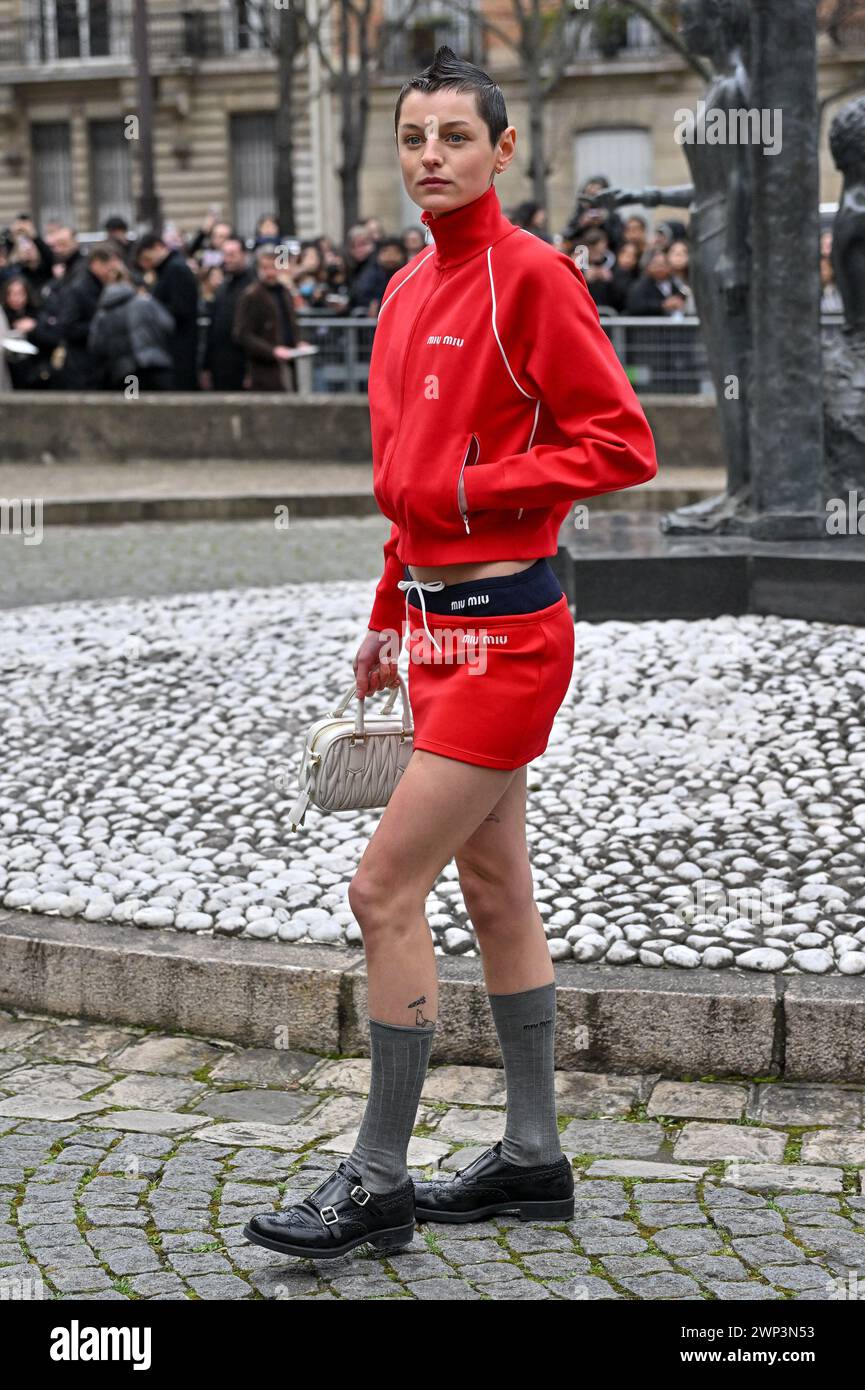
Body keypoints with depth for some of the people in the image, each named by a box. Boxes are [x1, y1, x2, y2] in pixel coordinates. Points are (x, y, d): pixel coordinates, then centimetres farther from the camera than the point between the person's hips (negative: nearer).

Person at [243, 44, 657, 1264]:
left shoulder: (532, 275, -12)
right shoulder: (409, 291, 13)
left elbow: (622, 443, -14)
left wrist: (475, 489, -19)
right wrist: (390, 619, 19)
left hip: (503, 631, -9)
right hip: (442, 624, 9)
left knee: (385, 889, -8)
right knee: (496, 890, 14)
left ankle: (378, 1182, 3)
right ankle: (535, 1158, 25)